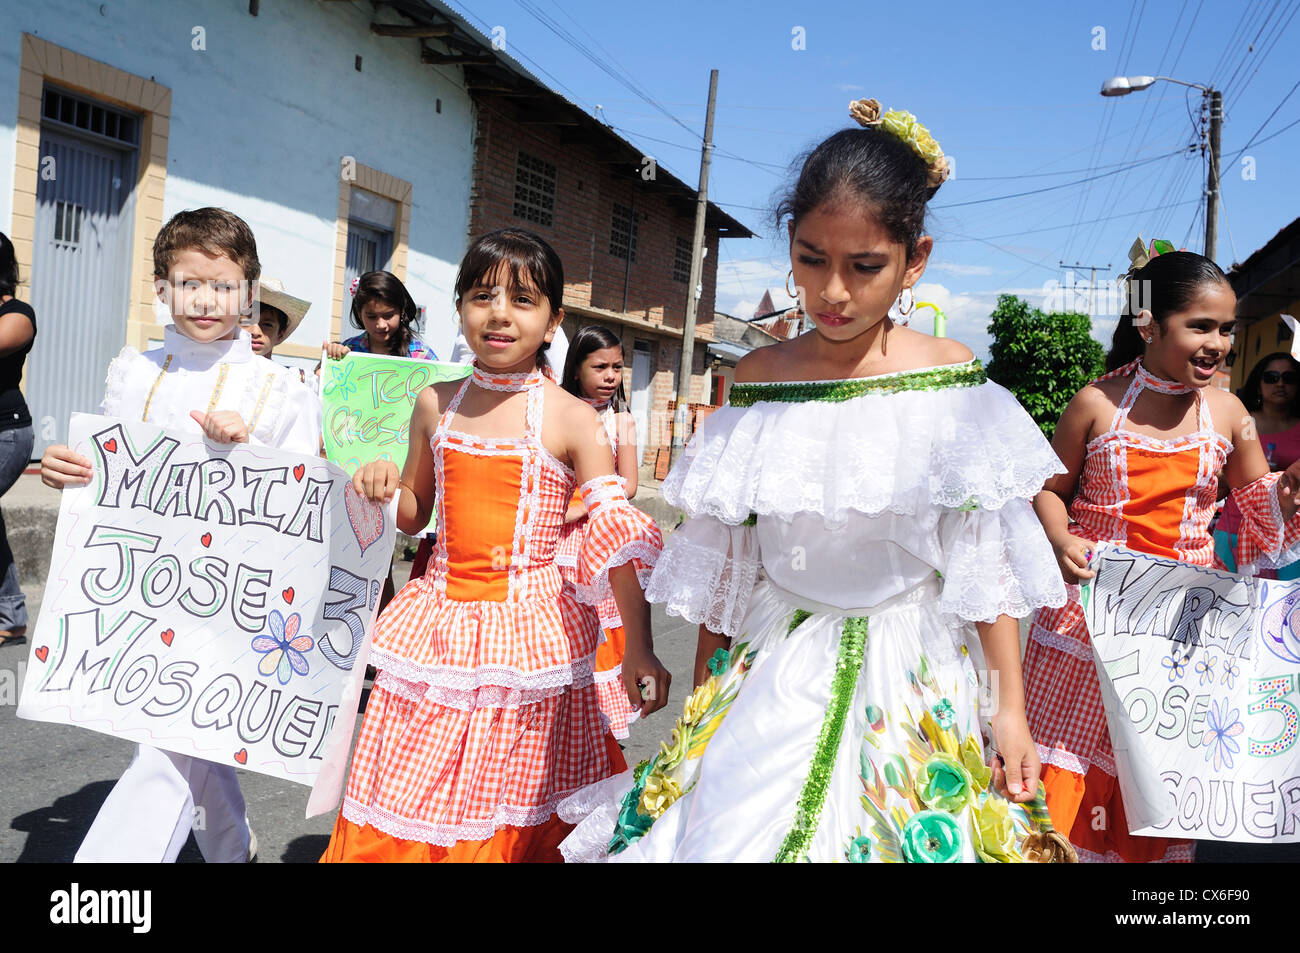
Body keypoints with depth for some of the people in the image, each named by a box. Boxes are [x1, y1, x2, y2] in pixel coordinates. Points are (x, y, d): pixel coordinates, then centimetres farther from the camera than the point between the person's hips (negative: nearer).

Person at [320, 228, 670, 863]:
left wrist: (638, 649, -15)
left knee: (512, 822, 7)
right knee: (407, 819, 11)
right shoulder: (434, 405, 5)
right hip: (436, 629, 4)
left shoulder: (571, 419, -7)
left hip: (528, 635, -3)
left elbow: (618, 539, -10)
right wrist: (382, 488, -5)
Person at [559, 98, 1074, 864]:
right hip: (771, 676, 1)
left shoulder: (953, 380, -7)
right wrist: (703, 701, 8)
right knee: (724, 833, 1)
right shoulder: (758, 379, -3)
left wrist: (1011, 711, -2)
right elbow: (722, 564, 3)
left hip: (915, 681, -1)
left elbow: (988, 563, -3)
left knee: (911, 836, 4)